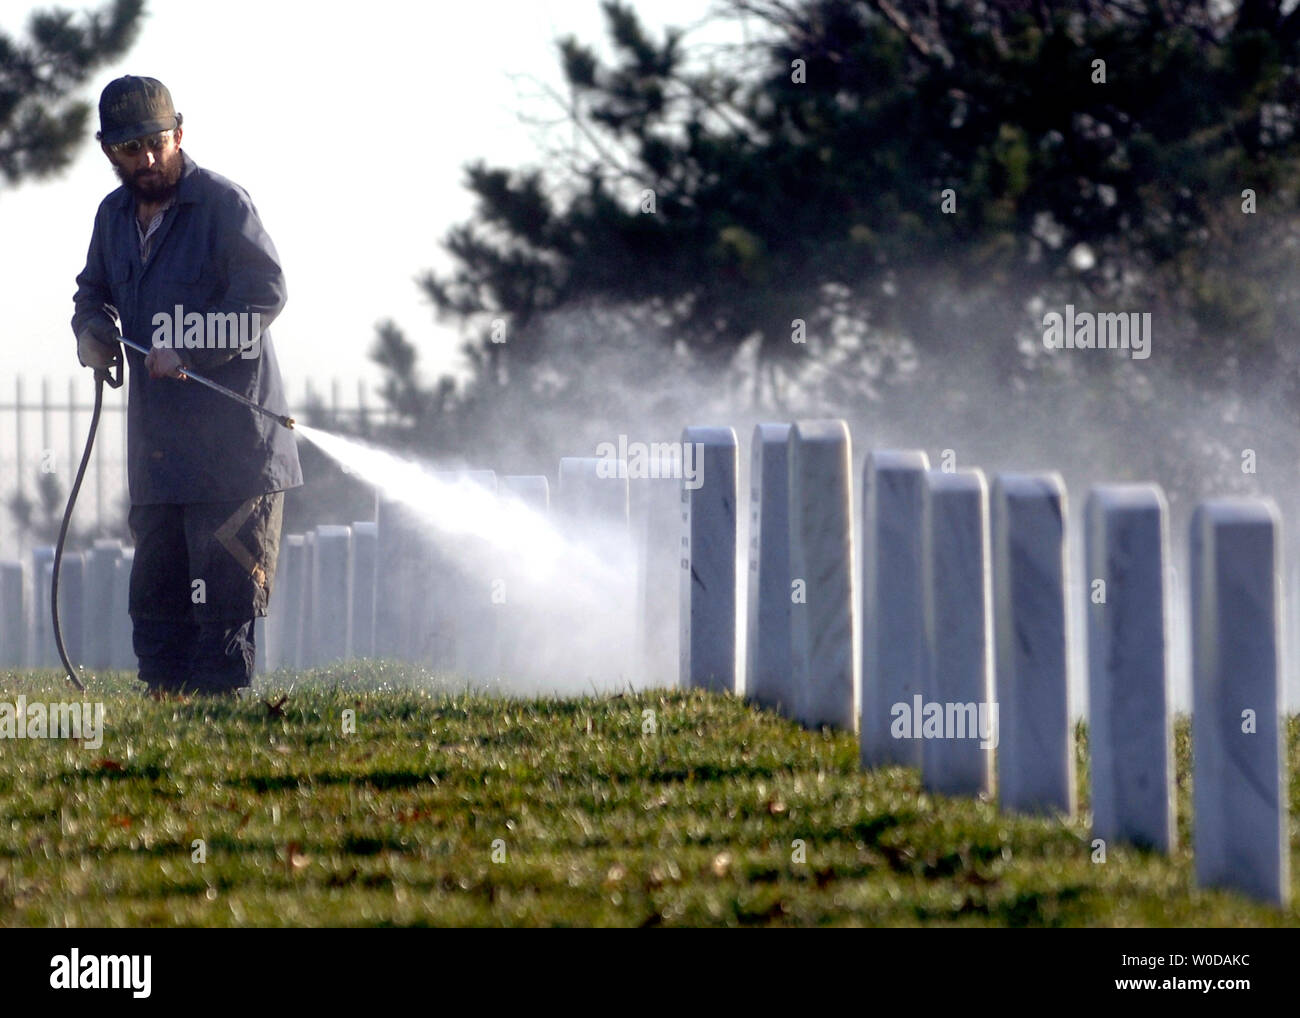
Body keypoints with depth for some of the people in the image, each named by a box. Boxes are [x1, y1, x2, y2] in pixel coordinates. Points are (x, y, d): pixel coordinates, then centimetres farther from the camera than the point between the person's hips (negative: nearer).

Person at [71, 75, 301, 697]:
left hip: (232, 431, -7)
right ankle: (163, 688, 13)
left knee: (225, 576, -8)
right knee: (155, 582, 8)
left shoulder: (222, 203, -8)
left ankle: (219, 688, -8)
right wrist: (93, 330, 4)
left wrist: (189, 349, -19)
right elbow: (94, 291, 28)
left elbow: (265, 294, -14)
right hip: (157, 432, 7)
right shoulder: (114, 216, 14)